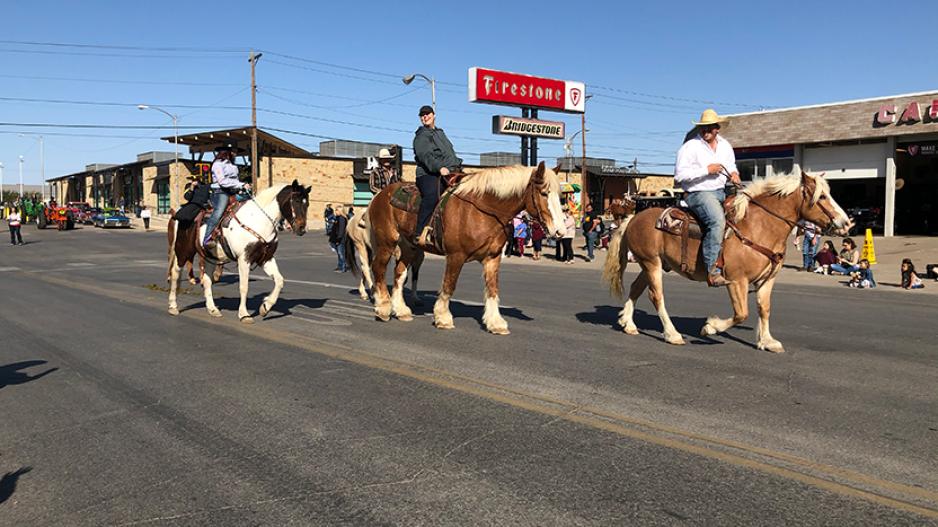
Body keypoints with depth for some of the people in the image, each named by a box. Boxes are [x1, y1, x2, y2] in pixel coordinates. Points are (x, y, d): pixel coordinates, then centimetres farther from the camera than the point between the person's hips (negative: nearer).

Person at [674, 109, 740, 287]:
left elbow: (731, 167, 30)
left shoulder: (726, 146, 15)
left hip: (722, 192, 8)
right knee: (717, 221, -32)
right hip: (698, 194, -8)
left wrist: (733, 174, 5)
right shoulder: (690, 147, -6)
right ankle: (712, 271, -34)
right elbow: (679, 175, -14)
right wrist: (707, 170, -17)